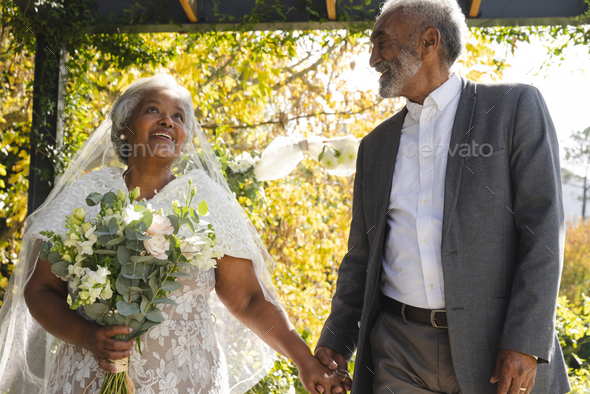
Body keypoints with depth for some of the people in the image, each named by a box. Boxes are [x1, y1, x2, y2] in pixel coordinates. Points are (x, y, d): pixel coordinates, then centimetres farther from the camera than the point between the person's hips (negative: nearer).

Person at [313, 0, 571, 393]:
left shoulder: (514, 107, 0)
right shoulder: (376, 145, 14)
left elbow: (543, 227, -7)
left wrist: (525, 344, -15)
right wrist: (337, 340, 8)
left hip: (495, 346, -3)